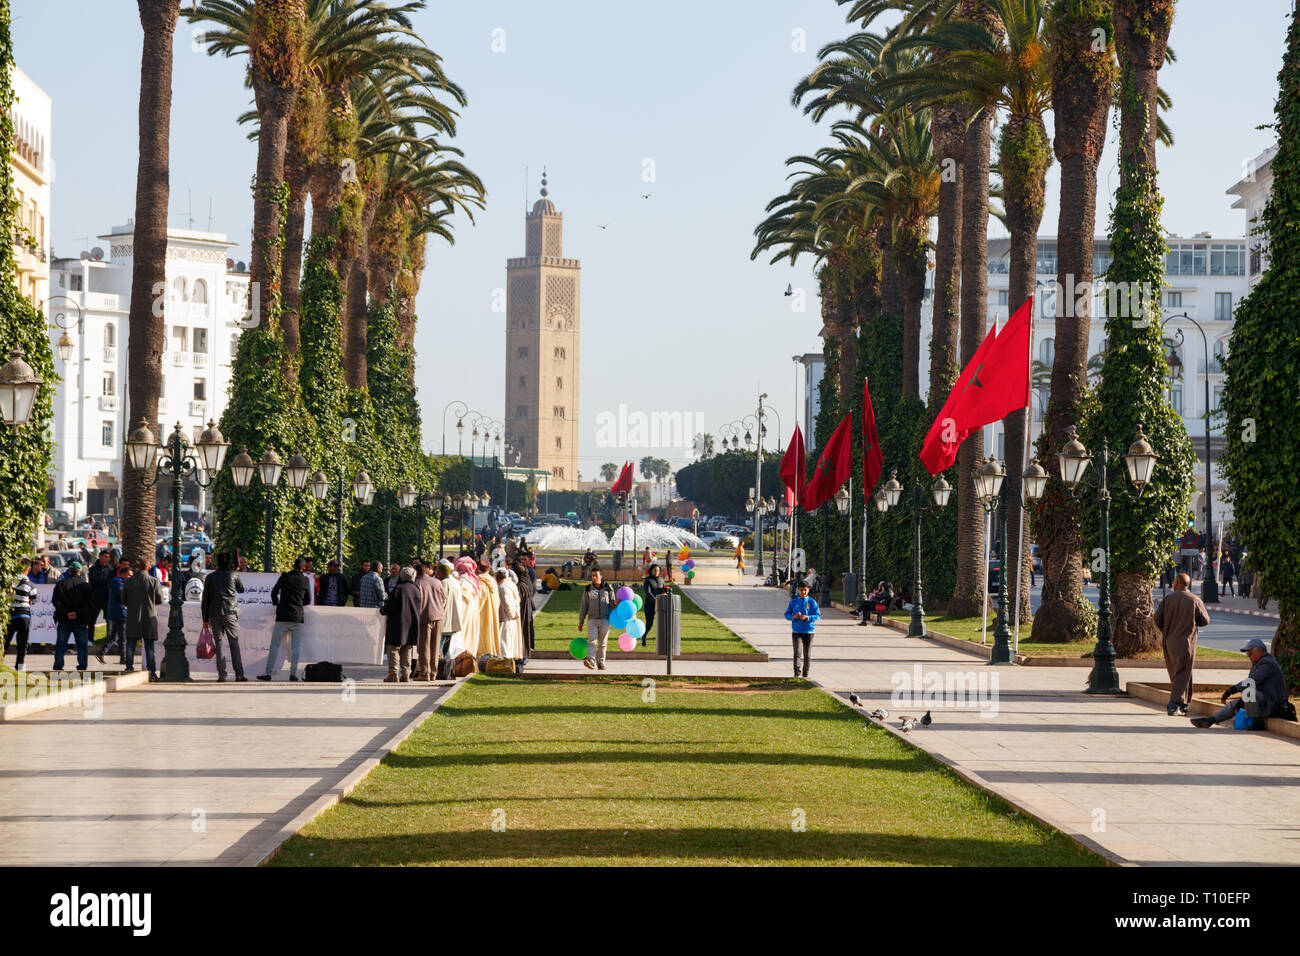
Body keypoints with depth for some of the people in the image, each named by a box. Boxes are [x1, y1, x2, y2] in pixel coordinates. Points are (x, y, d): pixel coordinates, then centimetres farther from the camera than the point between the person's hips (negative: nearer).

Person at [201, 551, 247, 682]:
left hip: (214, 614, 1)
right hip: (230, 612, -1)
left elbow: (205, 599, 6)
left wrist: (205, 618, 10)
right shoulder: (233, 575, 1)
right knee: (234, 643, 1)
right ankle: (239, 674, -6)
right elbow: (241, 589, 18)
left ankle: (221, 675, -4)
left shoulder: (210, 577, 6)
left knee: (219, 643, 3)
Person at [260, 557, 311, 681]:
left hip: (283, 616, -1)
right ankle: (293, 673, 1)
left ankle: (268, 673, -4)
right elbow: (308, 600, 13)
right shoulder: (305, 580, 4)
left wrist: (276, 604, 24)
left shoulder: (285, 577, -1)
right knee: (295, 647, 7)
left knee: (275, 645, 0)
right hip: (298, 617, 1)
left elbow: (274, 592, 5)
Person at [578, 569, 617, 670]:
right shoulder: (588, 589, 5)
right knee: (592, 641, -15)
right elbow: (583, 606, 8)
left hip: (604, 620, 0)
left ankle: (601, 662, 12)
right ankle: (591, 661, -28)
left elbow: (611, 604, 9)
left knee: (602, 642, 4)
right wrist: (581, 622, 7)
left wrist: (614, 602, -16)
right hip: (592, 619, 0)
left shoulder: (608, 589, 3)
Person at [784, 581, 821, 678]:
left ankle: (805, 674, 17)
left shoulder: (812, 602, 2)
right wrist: (793, 617, -13)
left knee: (807, 654, 5)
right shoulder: (794, 601, 5)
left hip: (808, 631, 0)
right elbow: (787, 614, 8)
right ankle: (797, 673, -19)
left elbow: (818, 615, -2)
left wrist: (807, 617, -18)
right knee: (797, 652, -14)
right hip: (796, 631, 0)